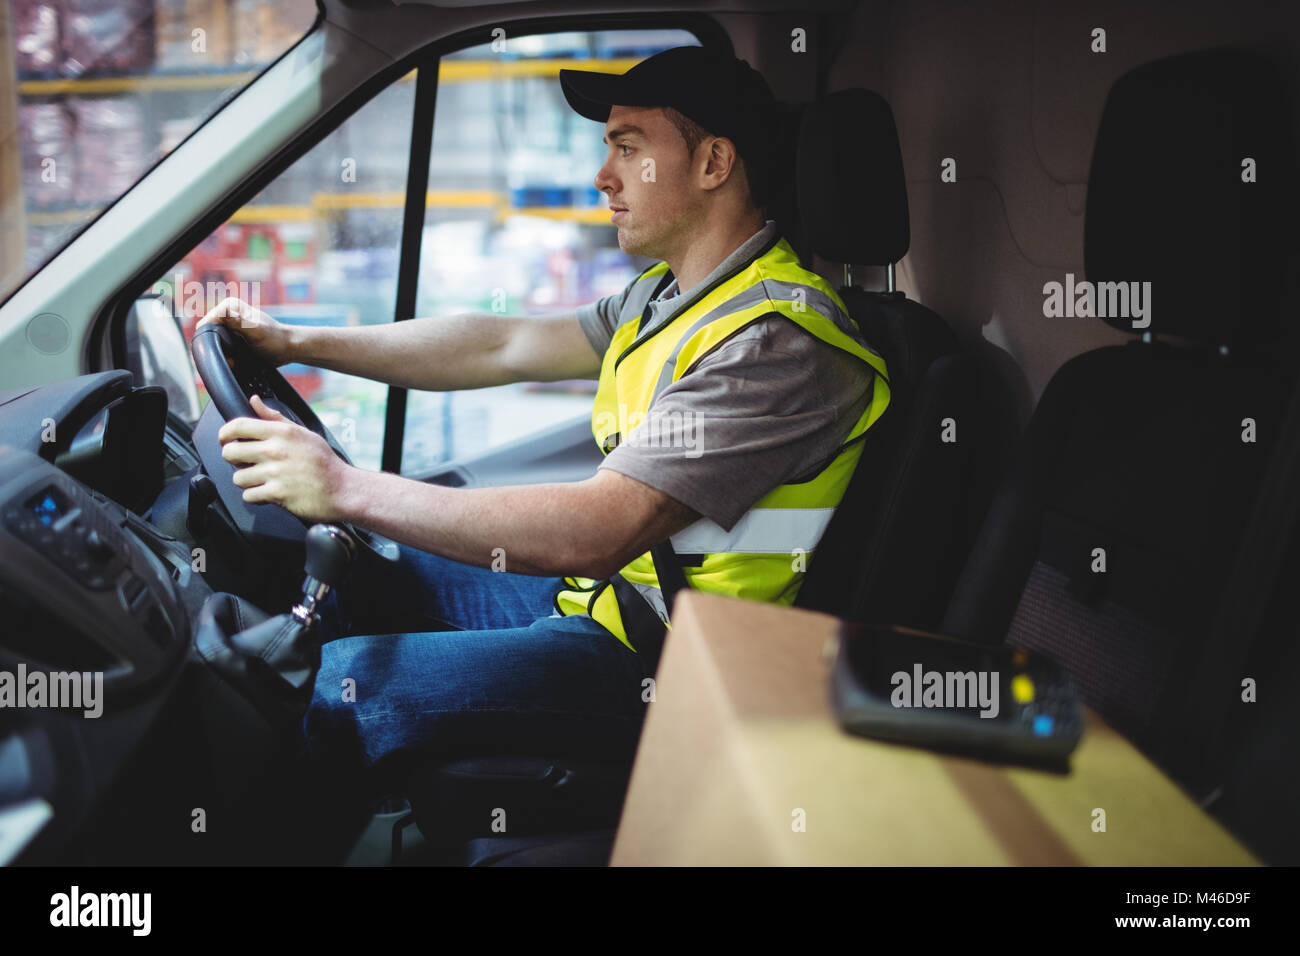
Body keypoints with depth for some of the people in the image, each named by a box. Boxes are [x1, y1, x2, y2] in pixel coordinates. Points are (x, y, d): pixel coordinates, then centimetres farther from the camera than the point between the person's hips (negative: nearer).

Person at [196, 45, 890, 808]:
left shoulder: (776, 341, -24)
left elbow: (595, 534, -31)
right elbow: (502, 347, 14)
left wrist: (347, 489, -28)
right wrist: (297, 343, 10)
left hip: (655, 664, -10)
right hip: (604, 592, 10)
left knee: (340, 687, -16)